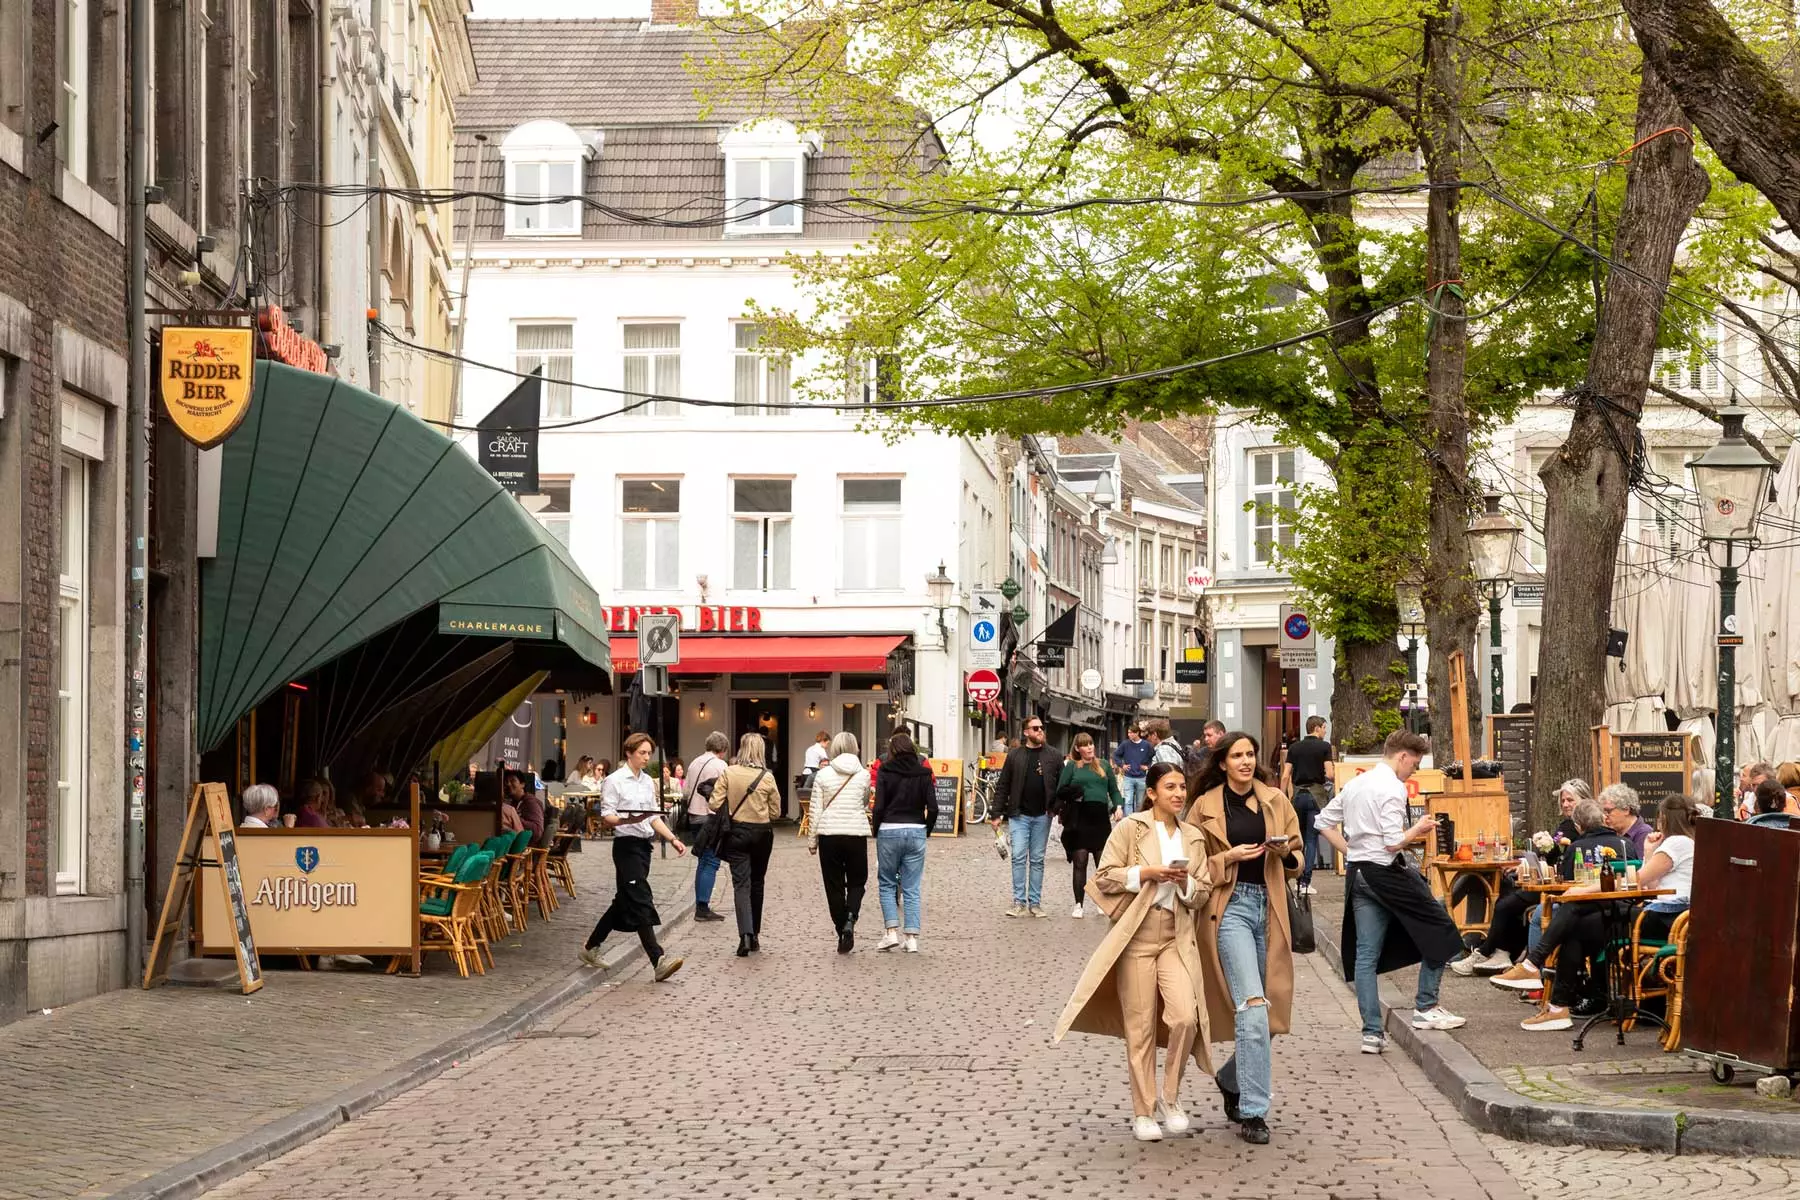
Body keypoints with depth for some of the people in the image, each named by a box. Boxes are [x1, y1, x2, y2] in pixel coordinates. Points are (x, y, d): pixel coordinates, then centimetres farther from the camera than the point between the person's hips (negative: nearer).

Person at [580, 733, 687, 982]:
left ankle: (591, 947, 27)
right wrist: (628, 819, -30)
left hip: (644, 844, 8)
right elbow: (606, 818, -12)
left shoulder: (648, 781, 16)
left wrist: (673, 839, 7)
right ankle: (658, 961, -19)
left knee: (625, 901, 13)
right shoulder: (614, 781, -7)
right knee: (641, 902, -13)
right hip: (627, 844, -8)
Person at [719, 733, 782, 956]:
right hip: (762, 833, 1)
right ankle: (755, 935, 23)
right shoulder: (767, 778, -6)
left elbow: (716, 803, -9)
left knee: (741, 883, -4)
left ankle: (746, 934, -22)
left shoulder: (728, 773, -7)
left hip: (736, 832, -1)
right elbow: (776, 812, -2)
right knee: (757, 883, 16)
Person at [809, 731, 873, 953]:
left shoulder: (823, 775, -4)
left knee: (834, 885, 9)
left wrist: (813, 840, 6)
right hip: (856, 833, 0)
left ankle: (842, 933, 9)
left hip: (829, 834, 0)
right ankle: (850, 920, -13)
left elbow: (816, 810, -2)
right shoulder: (863, 775, -2)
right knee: (857, 882, 12)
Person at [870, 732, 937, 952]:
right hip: (916, 831, 2)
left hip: (889, 831, -2)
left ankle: (892, 931, 0)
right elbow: (932, 807, -3)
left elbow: (879, 806, -10)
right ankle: (912, 936, 2)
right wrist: (926, 831, 11)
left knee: (886, 884, 11)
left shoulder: (885, 771, -4)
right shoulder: (923, 772, 2)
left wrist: (876, 830, 4)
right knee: (912, 888, 7)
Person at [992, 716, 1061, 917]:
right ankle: (1019, 902, -4)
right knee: (1018, 857, -7)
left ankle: (1035, 902, 10)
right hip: (1019, 815, -1)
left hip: (1042, 816, 1)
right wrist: (997, 814, -1)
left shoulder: (1053, 757, 5)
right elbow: (1002, 786, 4)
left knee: (1037, 860, 6)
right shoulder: (1015, 756, 4)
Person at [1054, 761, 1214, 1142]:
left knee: (1186, 1017, -15)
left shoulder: (1193, 838, 12)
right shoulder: (1130, 828, 0)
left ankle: (1170, 1096, 7)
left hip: (1177, 938, 3)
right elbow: (1104, 878, -4)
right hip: (1136, 937, -3)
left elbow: (1203, 892, 13)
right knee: (1140, 1028, 1)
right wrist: (1147, 874, -14)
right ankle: (1143, 1112, 12)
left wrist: (1185, 883, -8)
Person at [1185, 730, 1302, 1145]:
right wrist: (1230, 857, -12)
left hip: (1269, 907, 4)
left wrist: (1284, 852, -6)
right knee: (1252, 1005, -18)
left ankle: (1232, 1080, 35)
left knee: (1269, 1013, 7)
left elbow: (1297, 856, 16)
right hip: (1230, 906, -4)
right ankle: (1252, 1111, -15)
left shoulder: (1275, 801, 10)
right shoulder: (1206, 806, 2)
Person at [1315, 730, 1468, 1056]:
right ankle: (1426, 1008, 12)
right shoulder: (1392, 788, -14)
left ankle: (1372, 1033, 7)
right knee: (1439, 929, 9)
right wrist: (1418, 830, -3)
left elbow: (1324, 823, 15)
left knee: (1366, 954, 7)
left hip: (1358, 872, 8)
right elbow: (1393, 843, -20)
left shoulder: (1354, 784, 12)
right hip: (1386, 872, -8)